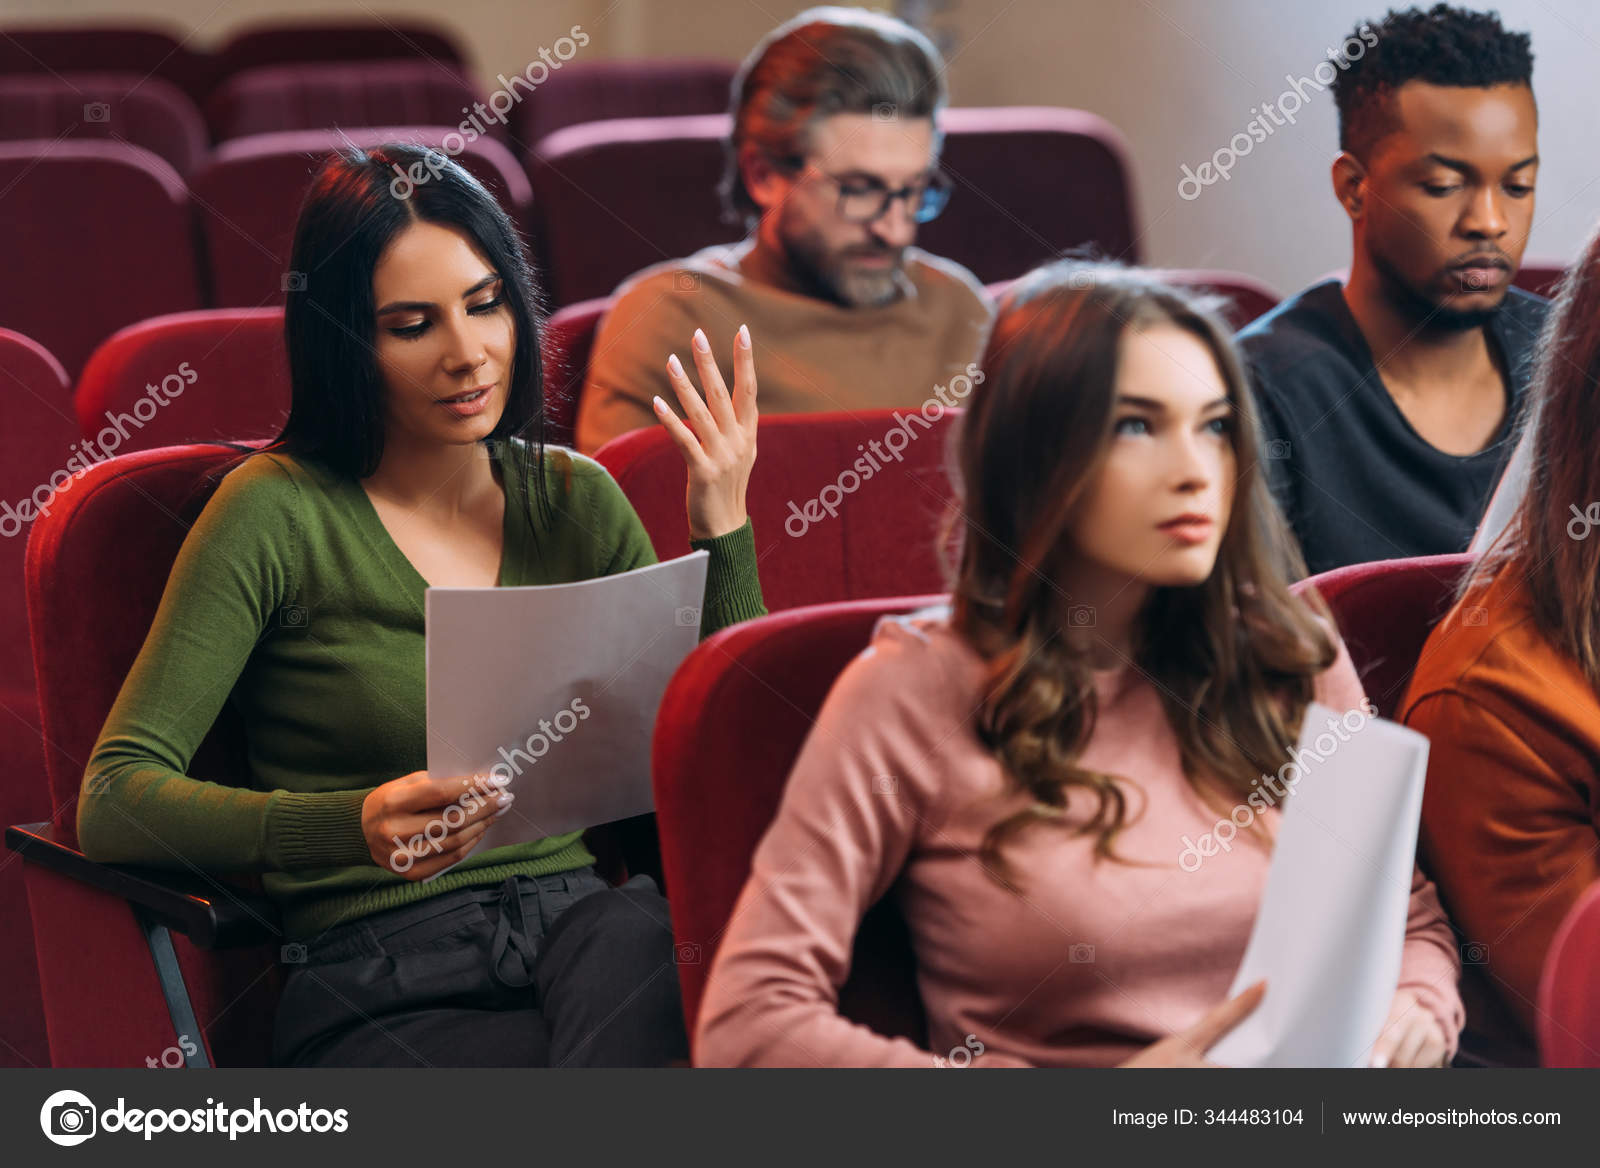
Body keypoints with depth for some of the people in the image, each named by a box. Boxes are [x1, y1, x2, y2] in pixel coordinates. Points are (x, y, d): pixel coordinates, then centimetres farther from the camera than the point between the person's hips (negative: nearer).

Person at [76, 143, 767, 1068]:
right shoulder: (278, 513, -2)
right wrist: (354, 827, -23)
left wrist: (725, 529, 2)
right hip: (381, 991, -5)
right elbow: (114, 802, -8)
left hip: (585, 928, 5)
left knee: (638, 937, -33)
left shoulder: (574, 499, 14)